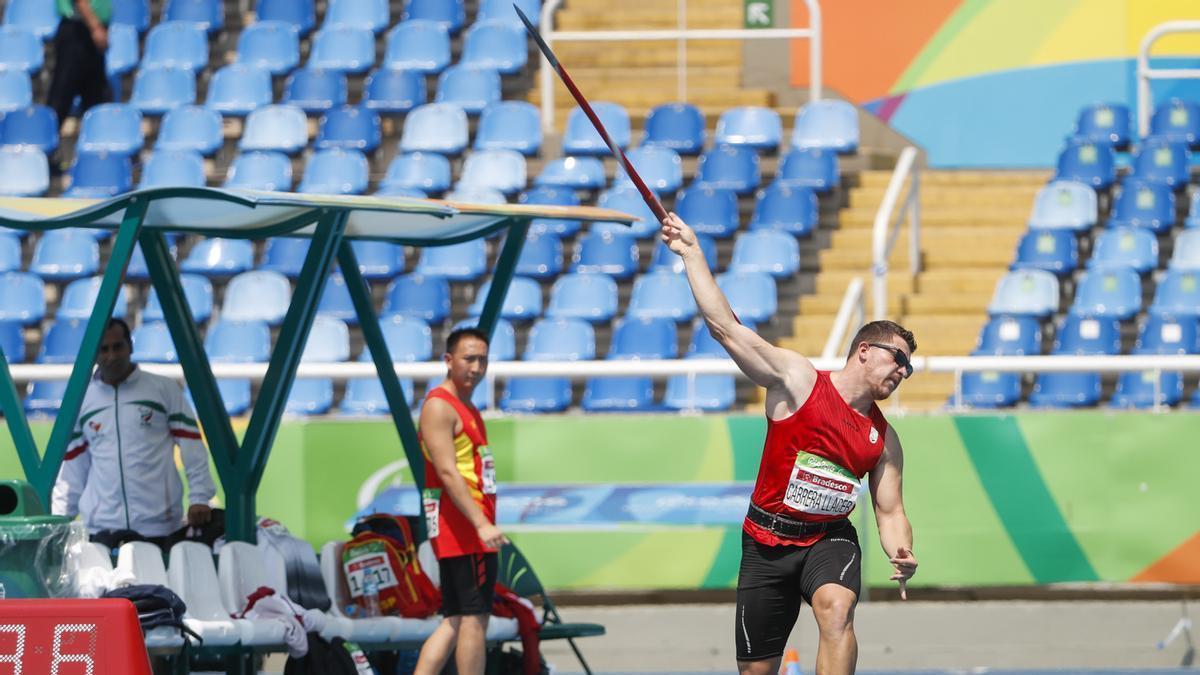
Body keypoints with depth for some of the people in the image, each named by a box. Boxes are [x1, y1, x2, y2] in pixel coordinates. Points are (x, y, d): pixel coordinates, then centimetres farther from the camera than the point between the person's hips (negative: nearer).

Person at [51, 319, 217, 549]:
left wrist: (199, 498, -5)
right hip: (101, 529, 2)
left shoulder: (165, 390, 6)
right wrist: (59, 519, 8)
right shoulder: (81, 401, 12)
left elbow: (193, 448, 5)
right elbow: (71, 469, 16)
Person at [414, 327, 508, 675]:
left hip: (474, 529, 10)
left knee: (456, 620, 9)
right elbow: (447, 472, -20)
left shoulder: (466, 409, 21)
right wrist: (482, 524, -27)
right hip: (461, 528, -10)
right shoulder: (439, 406, -11)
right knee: (475, 616, -9)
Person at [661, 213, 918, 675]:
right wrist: (692, 254, -14)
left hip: (830, 540, 2)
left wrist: (900, 555, -15)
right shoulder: (797, 380, -6)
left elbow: (890, 511, 8)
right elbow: (726, 327, -11)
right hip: (767, 541, -2)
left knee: (837, 611, -32)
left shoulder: (884, 439, 6)